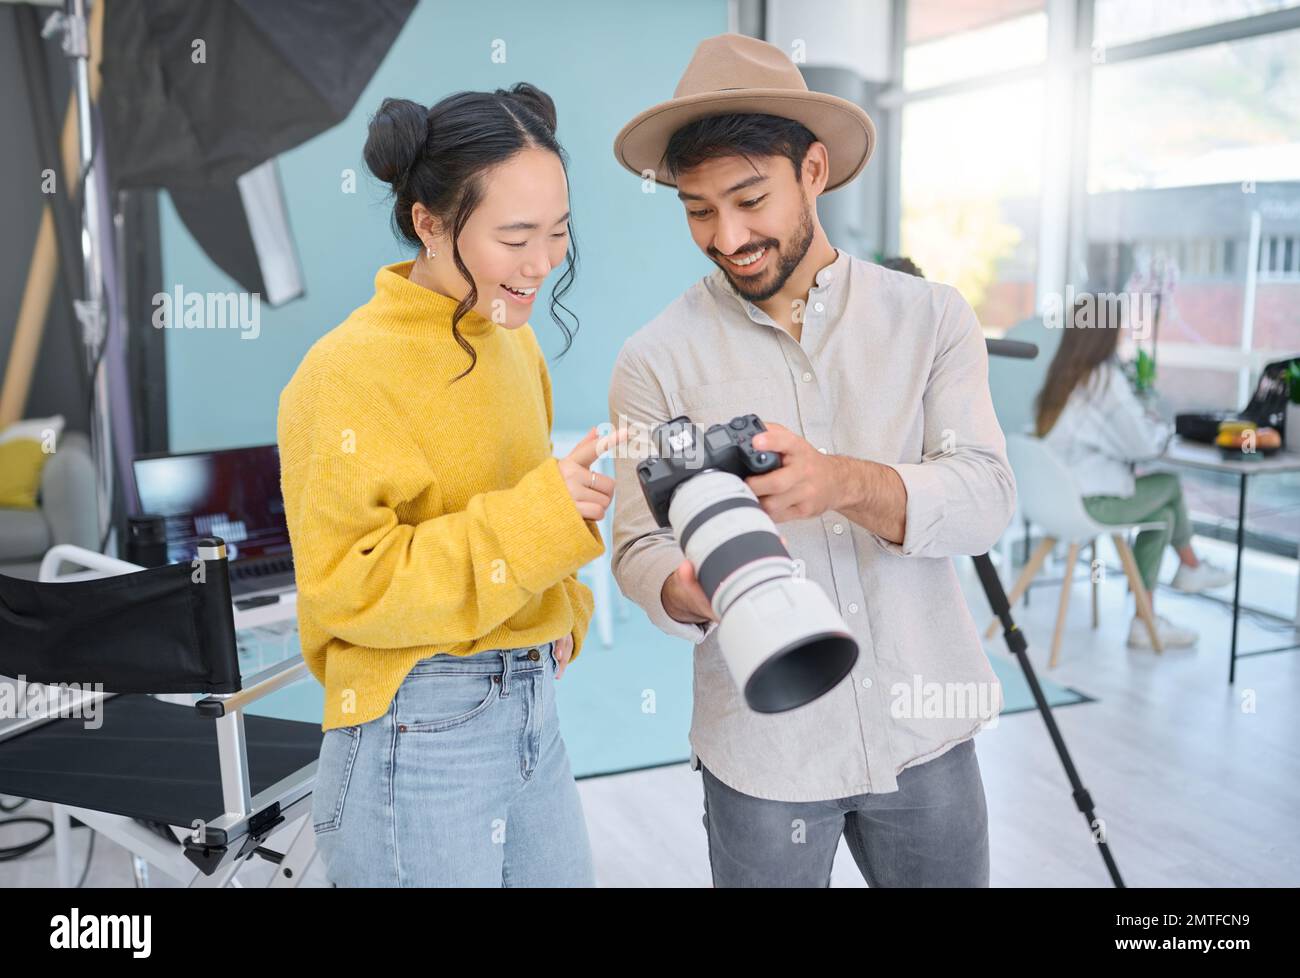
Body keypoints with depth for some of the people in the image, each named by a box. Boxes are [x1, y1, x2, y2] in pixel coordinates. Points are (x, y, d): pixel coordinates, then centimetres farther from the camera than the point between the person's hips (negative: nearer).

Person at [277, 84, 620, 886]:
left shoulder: (515, 342, 7)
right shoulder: (353, 369, -15)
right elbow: (346, 587, -18)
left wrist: (563, 614, 4)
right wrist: (533, 518, -24)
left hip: (535, 711, 7)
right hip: (420, 733, -7)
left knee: (566, 869, 19)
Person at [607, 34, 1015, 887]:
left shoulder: (931, 318, -2)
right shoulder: (657, 360, -5)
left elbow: (987, 500, -12)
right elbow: (640, 547, -5)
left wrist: (846, 482, -31)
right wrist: (688, 592, -28)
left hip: (926, 731, 2)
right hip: (762, 751, -1)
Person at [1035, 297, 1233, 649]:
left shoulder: (1060, 375, 8)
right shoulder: (1106, 379, -15)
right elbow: (1142, 446, -10)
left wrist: (1145, 421, 12)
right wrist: (1162, 428, 10)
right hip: (1092, 503, -7)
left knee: (1162, 513, 18)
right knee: (1170, 485, 15)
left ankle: (1145, 620, 22)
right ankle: (1191, 567, 37)